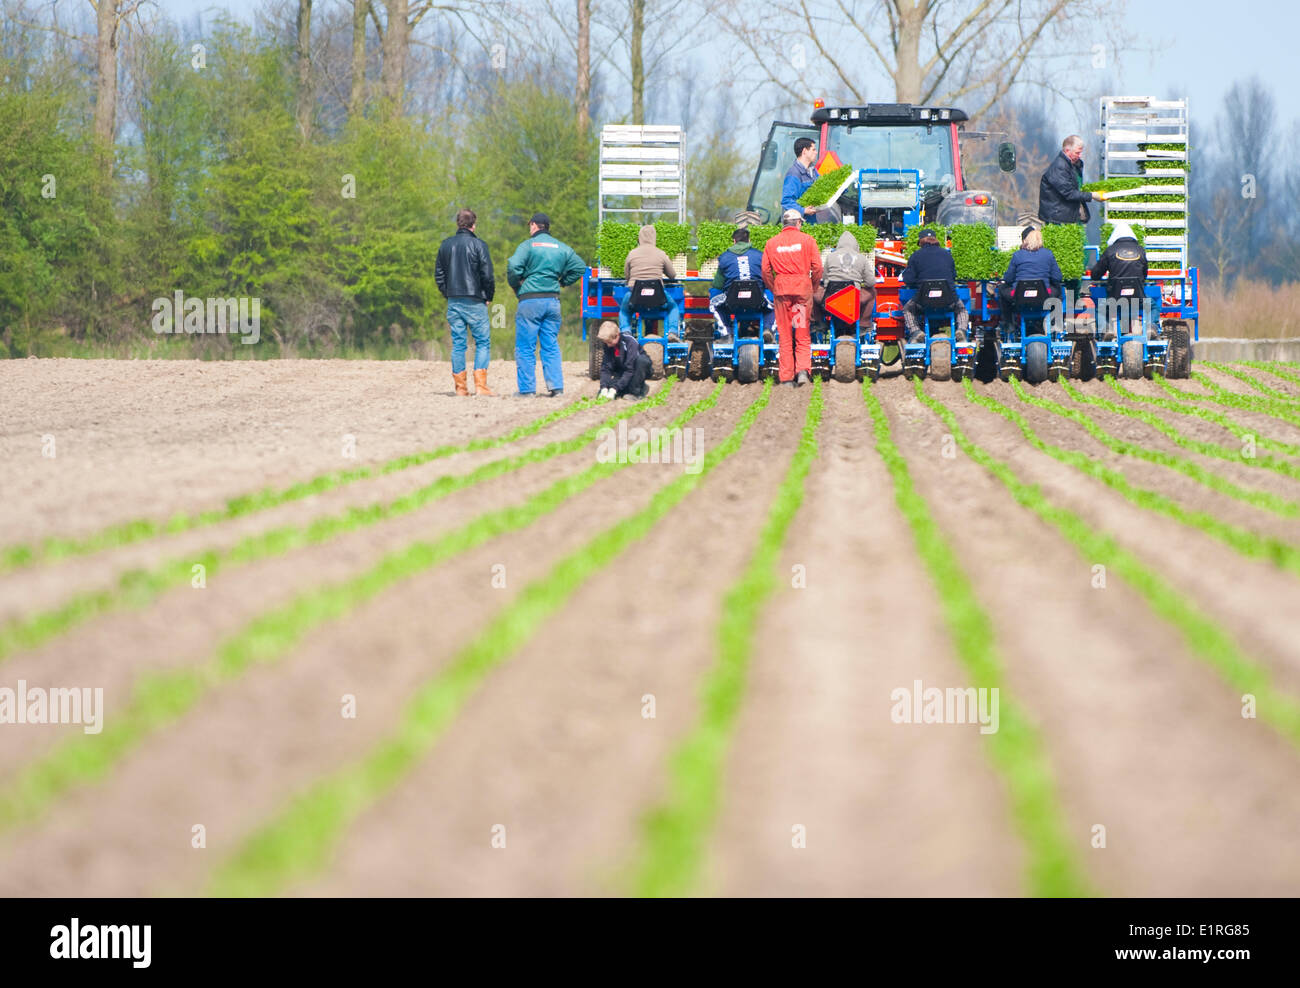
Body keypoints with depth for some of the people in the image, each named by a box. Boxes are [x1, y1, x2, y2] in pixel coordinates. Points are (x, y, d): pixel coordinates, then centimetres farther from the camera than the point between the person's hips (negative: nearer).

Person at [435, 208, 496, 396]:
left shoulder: (446, 245, 8)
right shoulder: (478, 245, -7)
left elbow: (438, 274, 11)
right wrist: (488, 296, 5)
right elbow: (487, 275, -9)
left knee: (458, 344, 7)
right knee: (482, 343, 2)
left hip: (453, 302, 4)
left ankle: (460, 386, 5)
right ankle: (480, 385, -8)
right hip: (474, 301, -4)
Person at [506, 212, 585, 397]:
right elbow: (579, 267, 9)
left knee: (525, 347, 1)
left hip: (530, 300, -5)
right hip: (553, 301, 5)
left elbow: (513, 267, -17)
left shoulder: (528, 245, -5)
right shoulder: (562, 248, 10)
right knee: (551, 347, 10)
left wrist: (515, 286, -1)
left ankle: (527, 389, -1)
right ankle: (556, 387, 3)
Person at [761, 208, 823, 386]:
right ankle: (803, 369, -13)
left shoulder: (771, 243, 6)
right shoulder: (807, 240, 1)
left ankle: (786, 377, 4)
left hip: (781, 289, 1)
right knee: (803, 333, 6)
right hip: (803, 288, -1)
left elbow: (765, 271, 3)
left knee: (784, 334, 5)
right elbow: (817, 267, -4)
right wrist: (813, 285, 11)